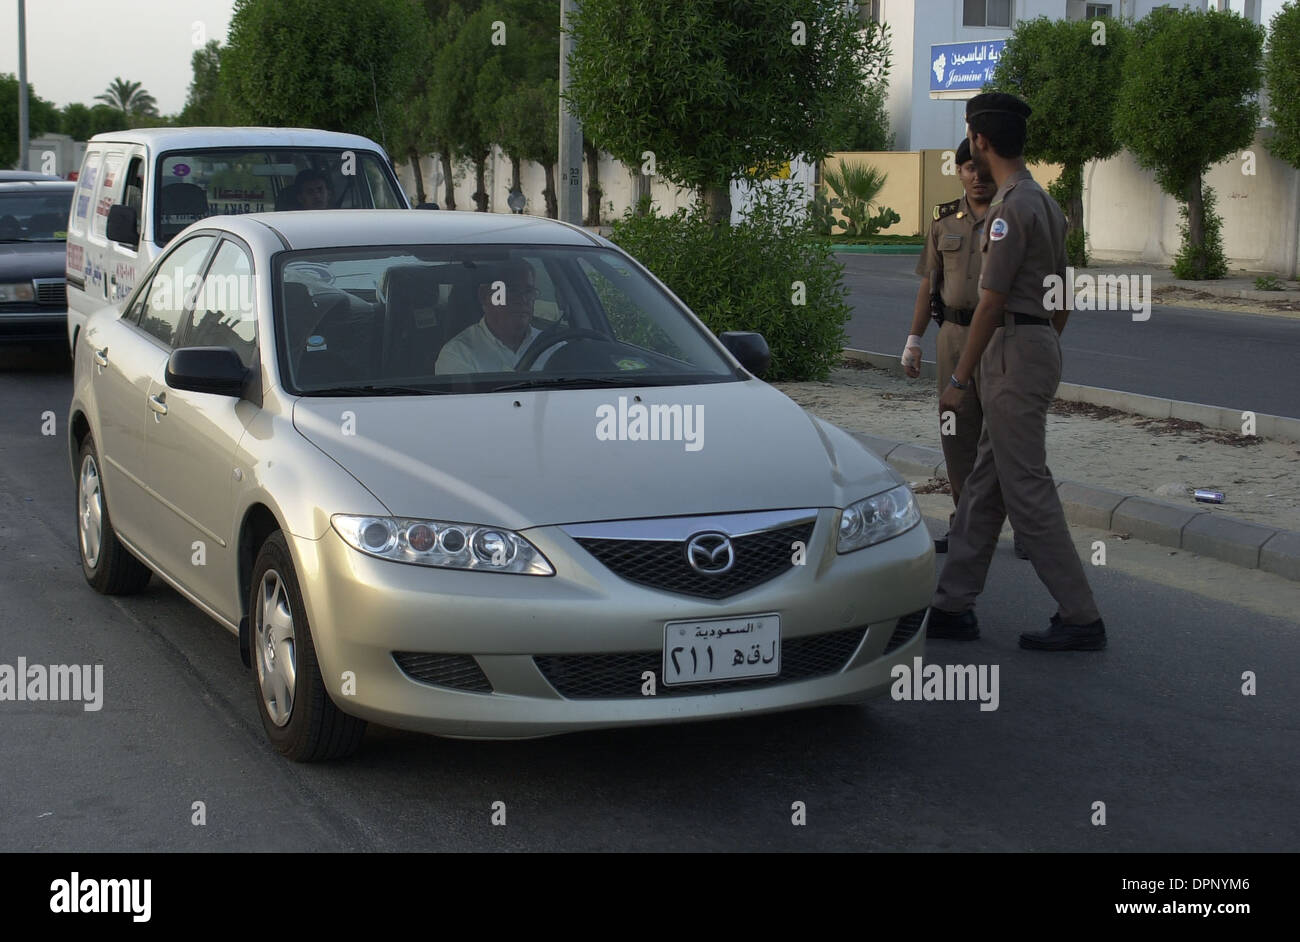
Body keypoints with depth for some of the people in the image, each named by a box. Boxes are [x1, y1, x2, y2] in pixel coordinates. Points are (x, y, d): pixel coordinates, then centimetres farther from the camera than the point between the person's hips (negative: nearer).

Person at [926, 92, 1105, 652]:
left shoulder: (1012, 206, -16)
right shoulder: (1044, 202, 16)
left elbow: (992, 301, -19)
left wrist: (959, 379, -15)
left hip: (1013, 352, -11)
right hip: (1038, 346, 11)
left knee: (1027, 490, -7)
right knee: (985, 485, 12)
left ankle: (1080, 618, -3)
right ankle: (953, 605, 18)